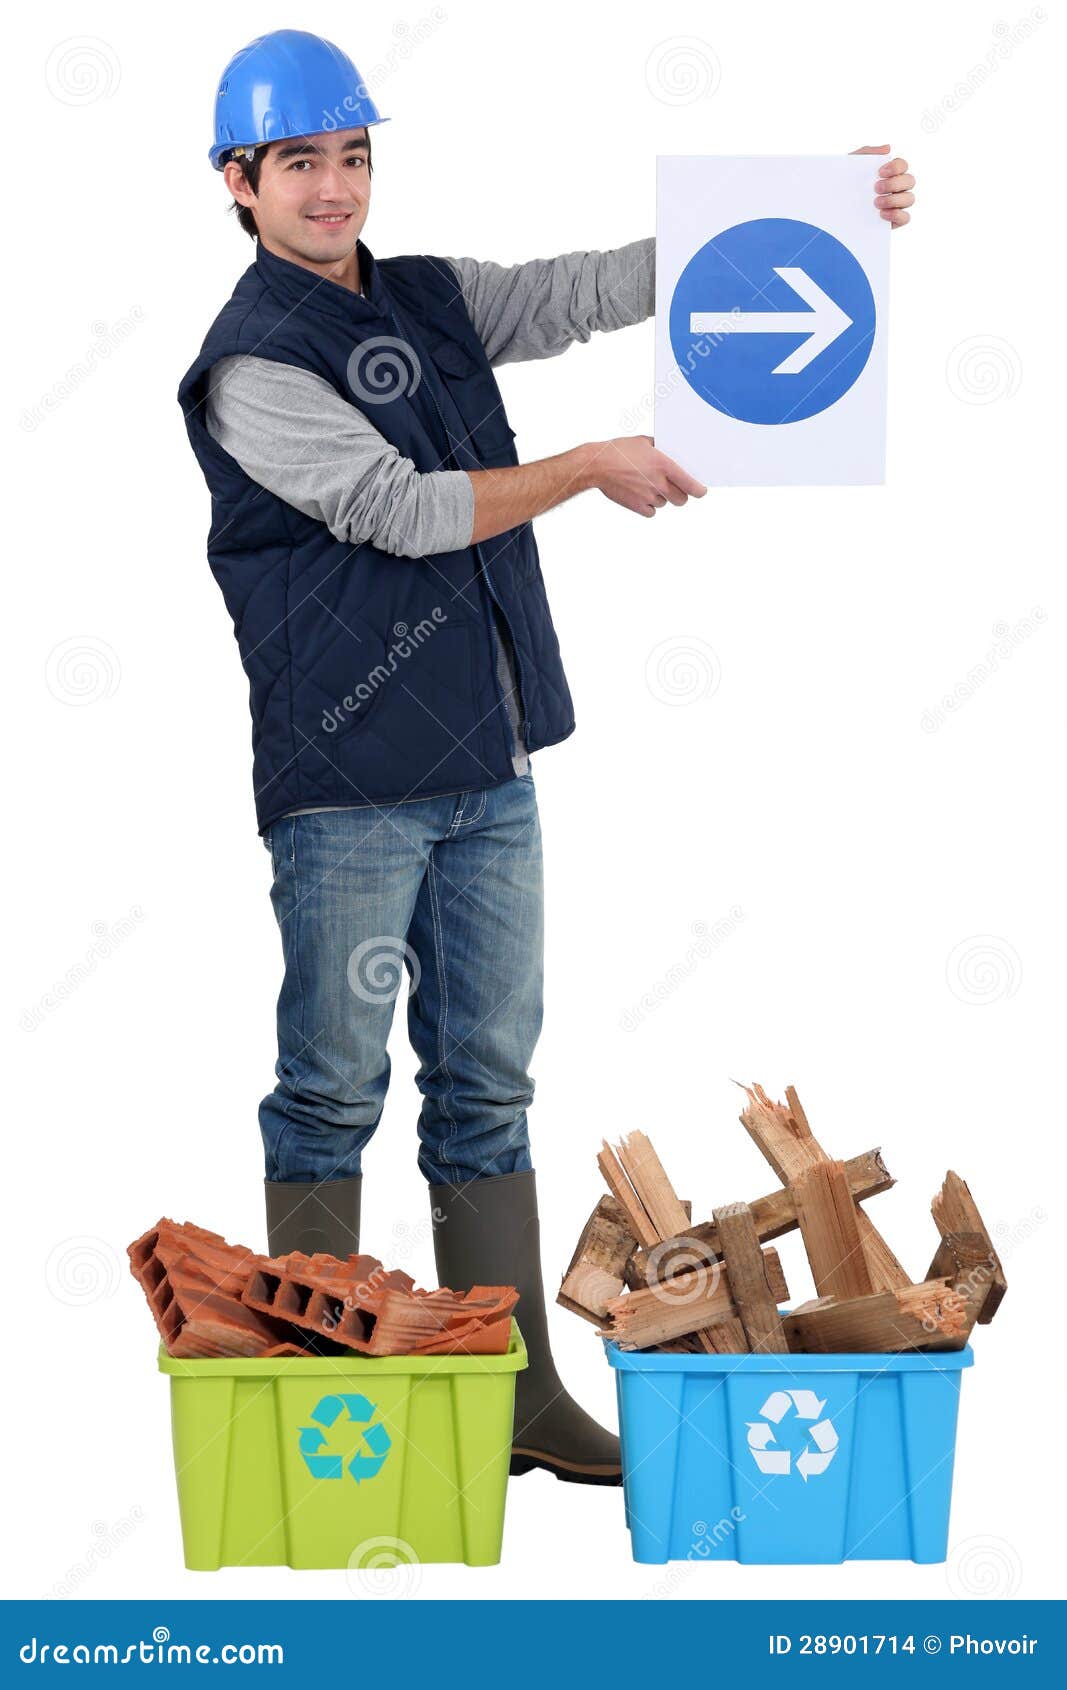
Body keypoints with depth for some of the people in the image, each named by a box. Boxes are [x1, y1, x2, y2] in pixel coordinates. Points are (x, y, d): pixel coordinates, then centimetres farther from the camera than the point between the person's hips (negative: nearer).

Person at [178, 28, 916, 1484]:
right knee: (331, 1096, 0)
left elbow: (605, 288, 9)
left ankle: (517, 1392, 14)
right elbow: (403, 509, -15)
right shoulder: (251, 368, -8)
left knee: (487, 1090, 9)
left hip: (488, 774, 7)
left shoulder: (435, 302, 13)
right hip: (346, 790, -7)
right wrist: (593, 470, -8)